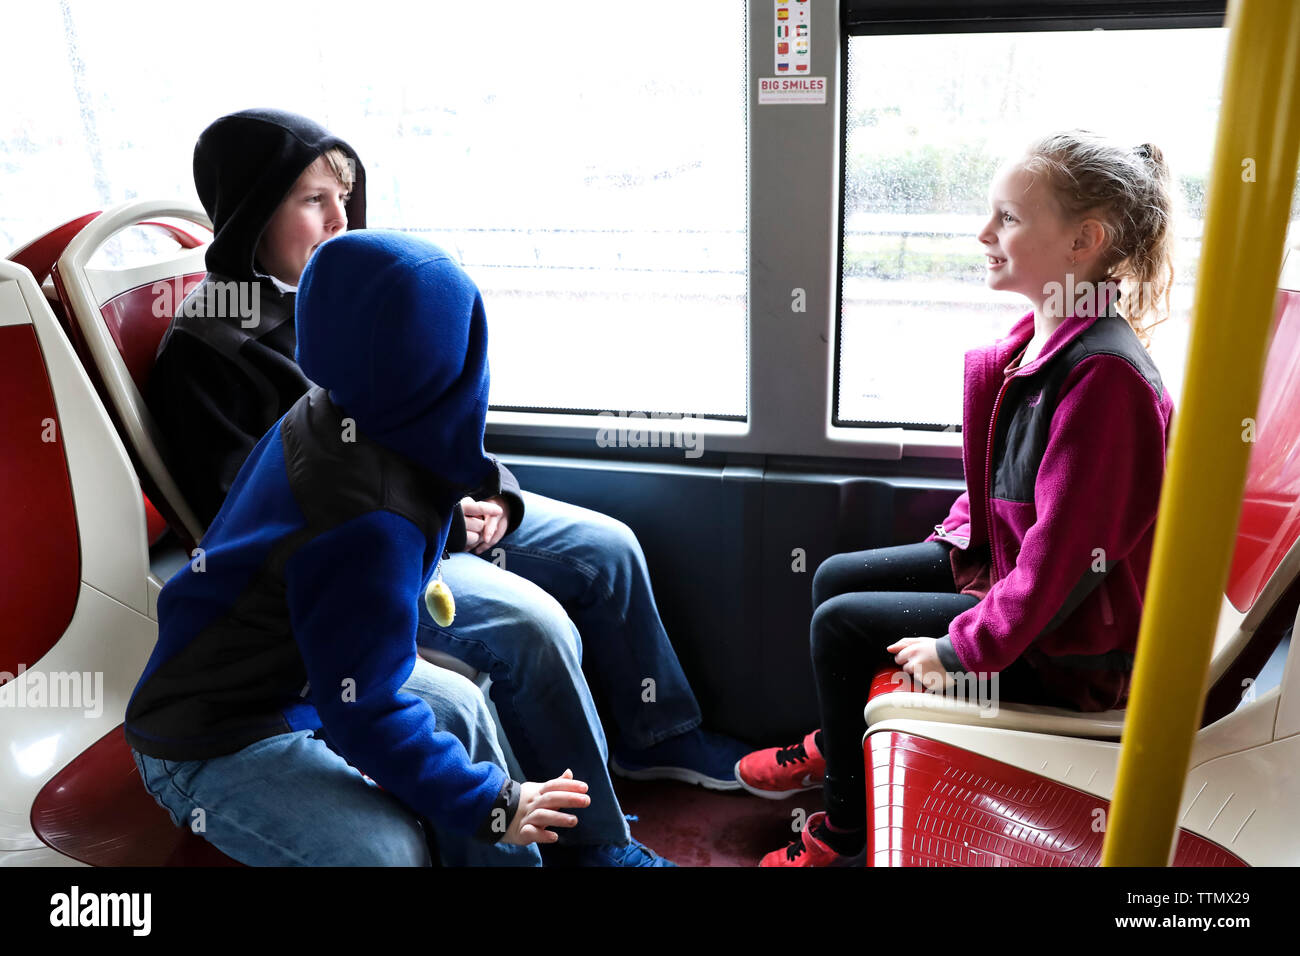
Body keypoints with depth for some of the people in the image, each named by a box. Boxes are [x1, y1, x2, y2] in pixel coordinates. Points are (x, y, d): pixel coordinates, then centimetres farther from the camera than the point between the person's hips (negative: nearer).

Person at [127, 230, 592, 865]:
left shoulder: (324, 413, -7)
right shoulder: (367, 528, -34)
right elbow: (366, 715, -25)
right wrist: (490, 807, -16)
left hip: (292, 672, 9)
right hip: (214, 743, -9)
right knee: (388, 850, -26)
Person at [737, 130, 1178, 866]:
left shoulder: (1105, 376, -31)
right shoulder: (1038, 341, -1)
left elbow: (1064, 552, -28)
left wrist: (965, 648, -20)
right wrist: (955, 540, 7)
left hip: (1071, 642, -9)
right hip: (1007, 566, 9)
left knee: (841, 624, -8)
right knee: (835, 577, 12)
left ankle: (848, 828, 17)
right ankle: (840, 745, 39)